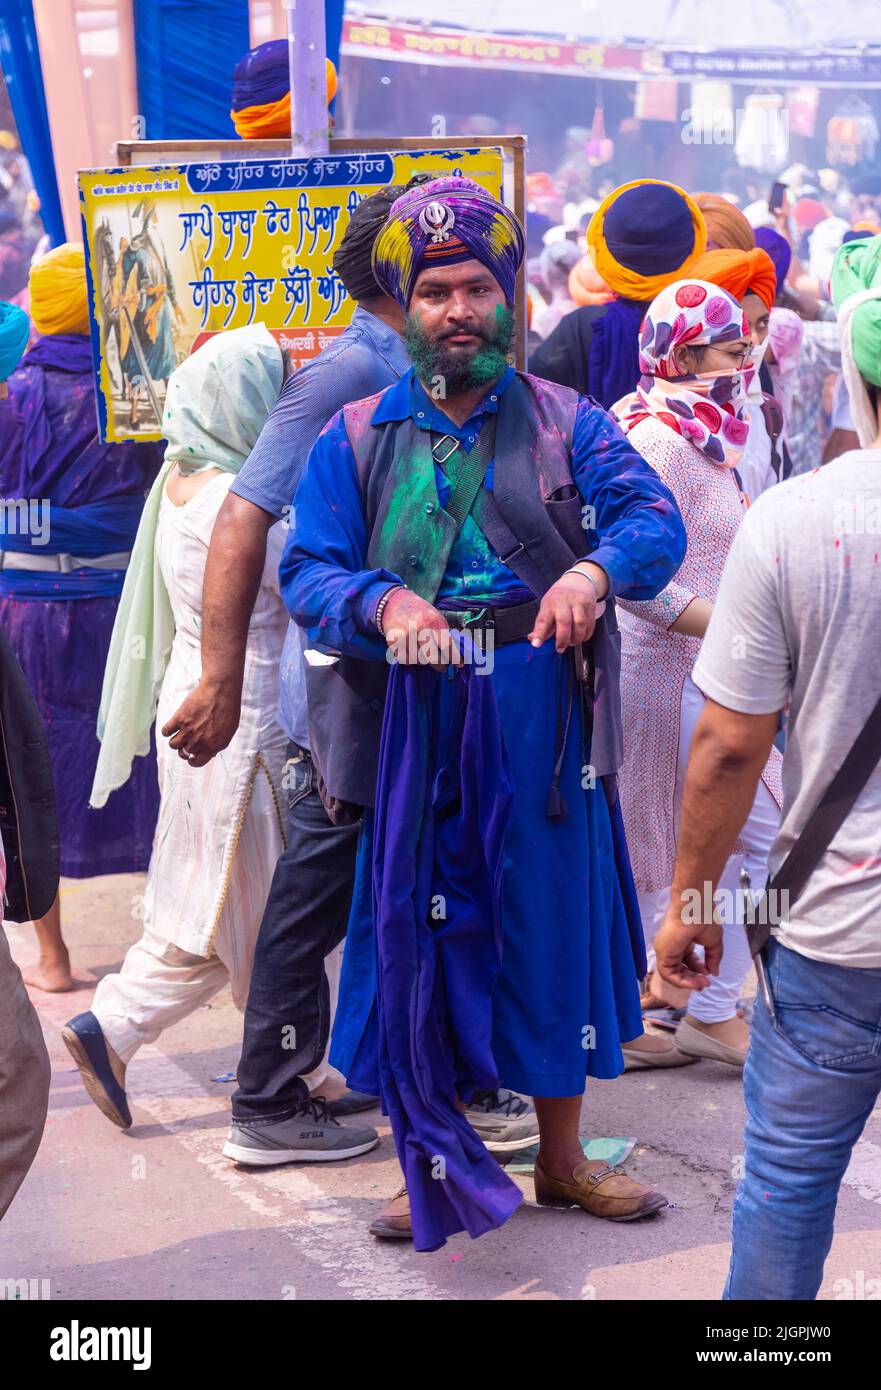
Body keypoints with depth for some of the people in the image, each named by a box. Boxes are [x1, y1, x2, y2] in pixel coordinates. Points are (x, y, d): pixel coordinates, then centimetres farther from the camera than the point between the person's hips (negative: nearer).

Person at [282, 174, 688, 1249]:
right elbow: (307, 571, -3)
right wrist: (382, 603, -24)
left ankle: (562, 1159, 28)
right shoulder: (356, 438, 6)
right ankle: (432, 1169, 22)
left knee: (556, 929, 9)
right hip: (410, 728, 0)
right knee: (414, 943, 5)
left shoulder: (568, 423, 5)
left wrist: (596, 568, -30)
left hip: (545, 726, 0)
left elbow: (654, 517, -8)